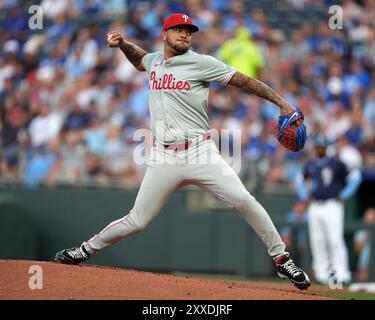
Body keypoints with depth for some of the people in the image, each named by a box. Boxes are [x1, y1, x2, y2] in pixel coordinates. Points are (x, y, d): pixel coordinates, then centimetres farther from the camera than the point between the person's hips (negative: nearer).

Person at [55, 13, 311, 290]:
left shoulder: (201, 63, -1)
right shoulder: (154, 60, 14)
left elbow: (243, 80, -4)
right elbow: (140, 60, 40)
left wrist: (282, 103, -11)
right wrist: (122, 44, 21)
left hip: (200, 153, -3)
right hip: (164, 160, 3)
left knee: (243, 201, -19)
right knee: (137, 221, 3)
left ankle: (282, 260, -8)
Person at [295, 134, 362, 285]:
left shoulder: (336, 164, -2)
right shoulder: (310, 165, 13)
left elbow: (355, 177, -1)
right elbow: (300, 180, 30)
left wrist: (343, 195, -5)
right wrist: (305, 196, 17)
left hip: (332, 206, -5)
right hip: (315, 208, 5)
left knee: (335, 239, -14)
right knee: (317, 241, 2)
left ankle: (342, 273, -15)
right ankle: (322, 274, 7)